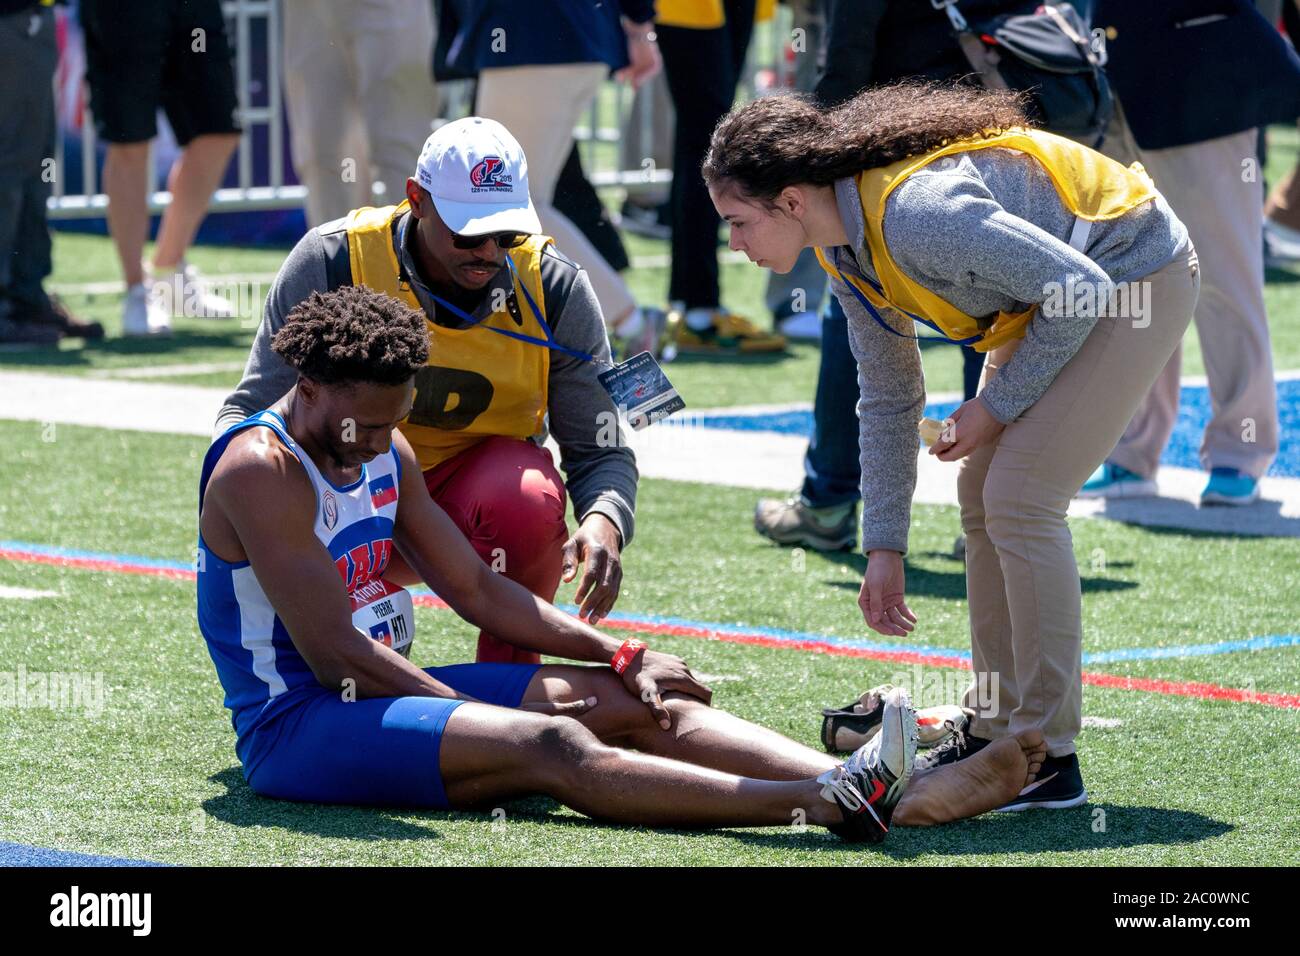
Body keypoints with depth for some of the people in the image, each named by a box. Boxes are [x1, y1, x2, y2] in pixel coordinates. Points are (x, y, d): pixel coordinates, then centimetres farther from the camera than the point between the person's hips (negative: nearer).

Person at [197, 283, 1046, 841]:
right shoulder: (260, 471, -15)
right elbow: (334, 654, -19)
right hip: (296, 725, -9)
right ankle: (824, 805, -47)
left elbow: (477, 588, 18)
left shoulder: (386, 454, 13)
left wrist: (620, 658, 7)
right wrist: (481, 716, -16)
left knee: (648, 707, -8)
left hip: (392, 689, 9)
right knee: (550, 744, -31)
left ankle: (895, 797, -24)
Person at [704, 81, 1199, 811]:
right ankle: (997, 733, 17)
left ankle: (1047, 758, -8)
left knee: (1019, 498, -14)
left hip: (1136, 280, -10)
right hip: (1059, 294, 10)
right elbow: (888, 401, 8)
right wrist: (885, 547, 6)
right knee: (984, 495, 8)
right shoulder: (846, 251, -2)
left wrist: (997, 406, -18)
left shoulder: (916, 212, -33)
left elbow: (1083, 287, -29)